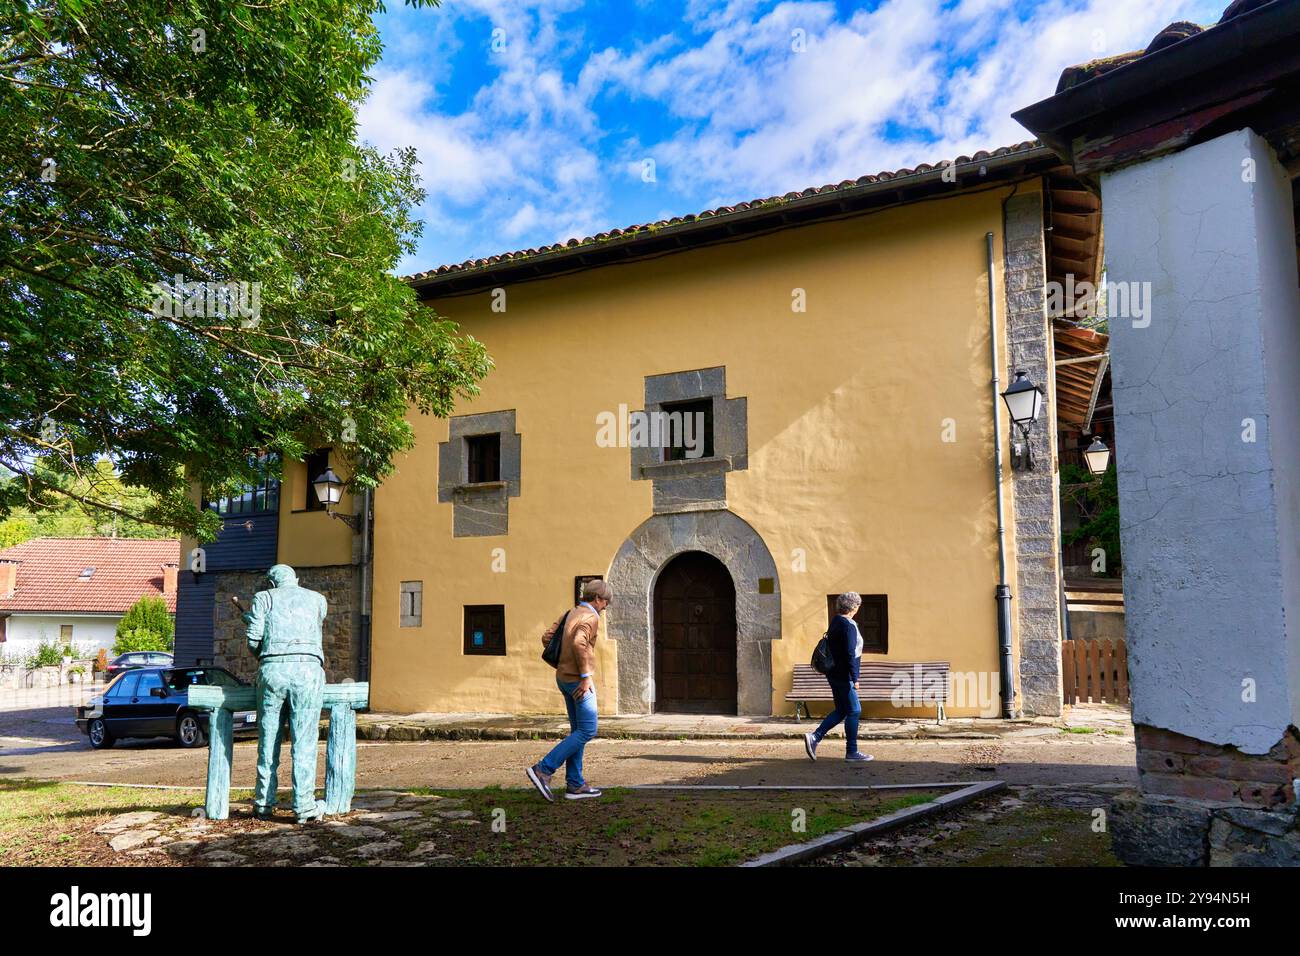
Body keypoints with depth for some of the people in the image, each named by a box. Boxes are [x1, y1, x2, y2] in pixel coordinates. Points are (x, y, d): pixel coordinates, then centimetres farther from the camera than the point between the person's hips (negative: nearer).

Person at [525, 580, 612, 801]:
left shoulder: (571, 614, 15)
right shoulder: (591, 617, -12)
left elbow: (547, 637, 15)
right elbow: (579, 643, -28)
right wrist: (585, 676, -25)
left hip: (564, 677, 10)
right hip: (578, 680, -10)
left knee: (578, 730, 12)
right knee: (586, 732, -6)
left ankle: (575, 784, 11)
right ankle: (543, 770, -11)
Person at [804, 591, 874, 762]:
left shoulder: (835, 622, 12)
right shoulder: (849, 625, -17)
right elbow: (849, 654, -21)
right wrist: (855, 678, -18)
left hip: (834, 673, 10)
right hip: (843, 676, -10)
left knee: (841, 710, 14)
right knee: (854, 711, 0)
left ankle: (814, 737, 8)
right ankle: (852, 751, 6)